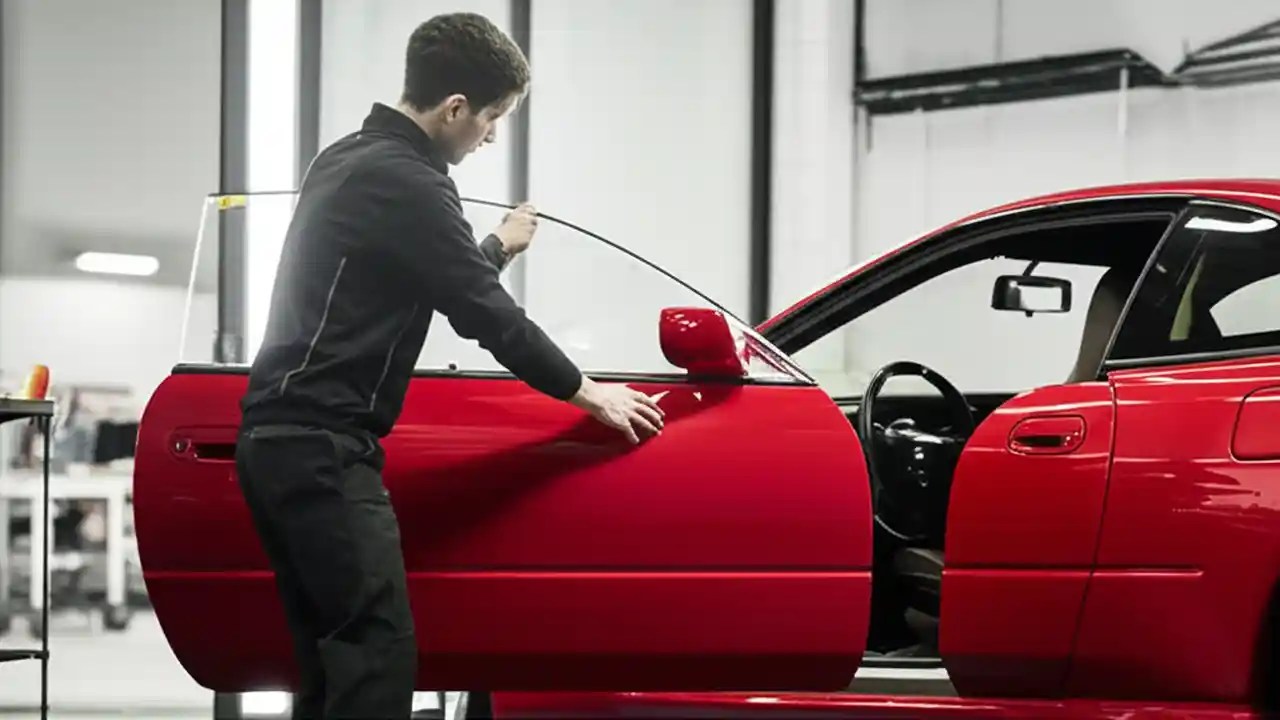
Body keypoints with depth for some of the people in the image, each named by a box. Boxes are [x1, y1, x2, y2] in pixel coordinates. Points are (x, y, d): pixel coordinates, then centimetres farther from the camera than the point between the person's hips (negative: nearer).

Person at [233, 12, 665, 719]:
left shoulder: (347, 160, 17)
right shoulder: (407, 184, -13)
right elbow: (487, 315, -9)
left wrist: (495, 248, 44)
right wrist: (588, 392, 3)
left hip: (280, 436, 10)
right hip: (321, 448, -10)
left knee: (332, 657, 10)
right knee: (378, 648, -14)